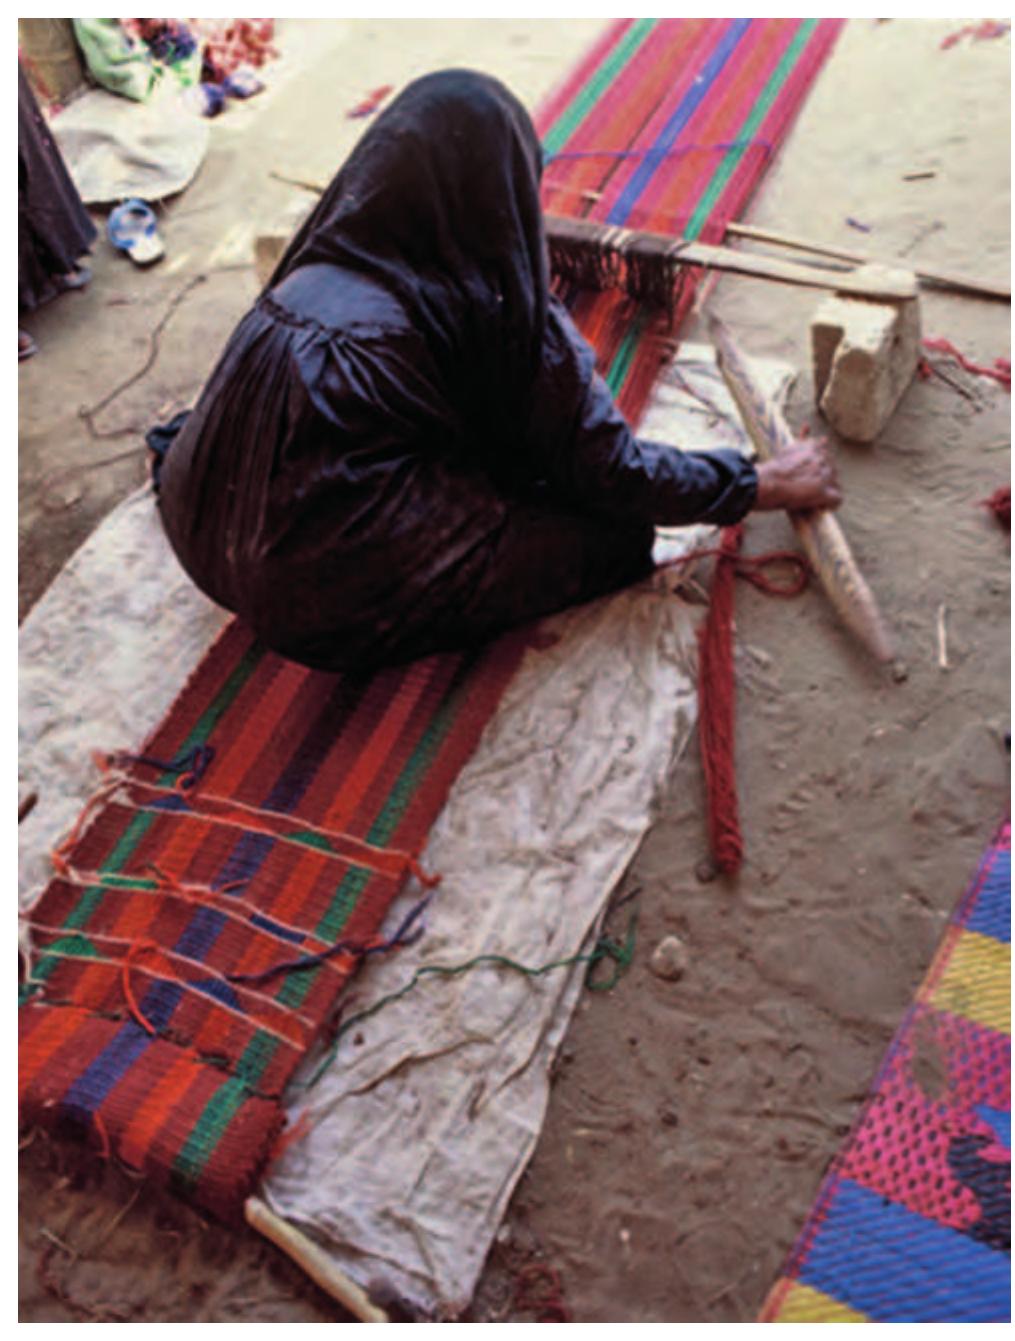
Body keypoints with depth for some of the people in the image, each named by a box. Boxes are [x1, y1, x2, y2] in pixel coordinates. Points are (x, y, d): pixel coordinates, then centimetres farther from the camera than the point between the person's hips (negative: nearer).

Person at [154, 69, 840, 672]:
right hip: (340, 606, -7)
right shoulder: (492, 308, -12)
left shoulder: (320, 265, 5)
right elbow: (615, 474, -4)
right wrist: (766, 486, 10)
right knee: (616, 529, -1)